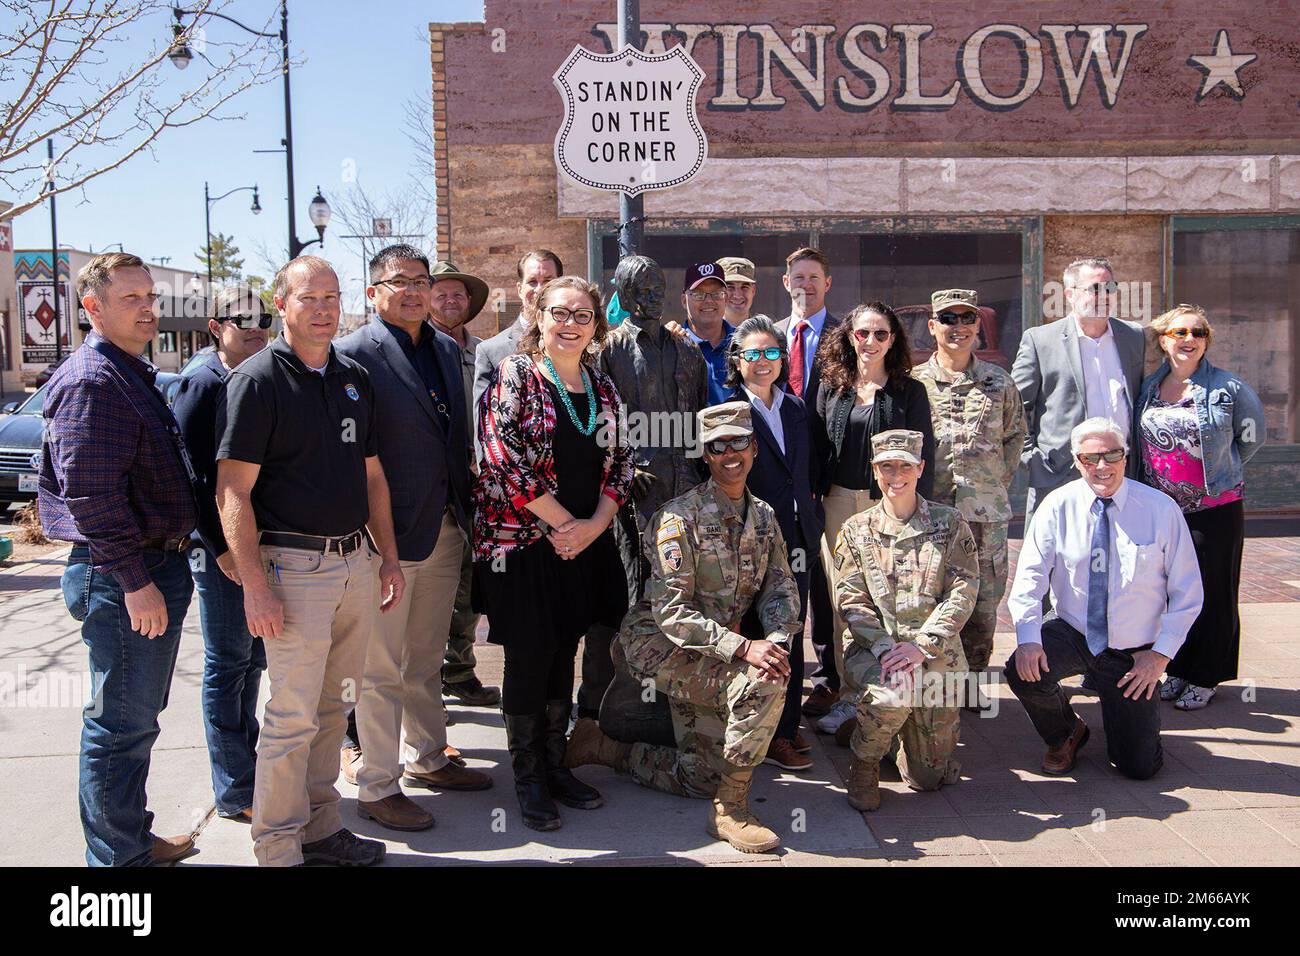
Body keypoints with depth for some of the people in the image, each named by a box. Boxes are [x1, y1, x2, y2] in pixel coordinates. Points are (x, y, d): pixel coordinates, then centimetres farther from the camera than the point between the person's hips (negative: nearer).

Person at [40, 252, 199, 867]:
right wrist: (134, 579, -23)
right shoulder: (92, 381, -16)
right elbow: (89, 492, -23)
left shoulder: (134, 374, 16)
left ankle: (132, 838, 33)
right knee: (122, 724, 0)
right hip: (124, 579, -10)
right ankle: (120, 857, 12)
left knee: (137, 719, 19)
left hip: (155, 567, 10)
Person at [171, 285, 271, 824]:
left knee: (252, 659, 16)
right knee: (227, 665, 2)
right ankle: (235, 793, 12)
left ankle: (246, 766, 30)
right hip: (219, 547, -7)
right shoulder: (201, 385, -10)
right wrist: (221, 547, -17)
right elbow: (189, 474, -15)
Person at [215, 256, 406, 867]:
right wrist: (254, 586, -18)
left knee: (334, 706, 14)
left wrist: (388, 558, 14)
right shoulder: (257, 380, -8)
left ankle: (321, 828, 27)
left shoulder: (354, 378, 12)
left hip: (354, 561, 7)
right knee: (294, 715, -1)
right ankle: (279, 849, 13)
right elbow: (233, 491, -13)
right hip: (293, 566, -6)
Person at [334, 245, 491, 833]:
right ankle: (377, 789, 16)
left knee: (426, 662, 20)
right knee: (382, 671, 4)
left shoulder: (447, 349, 11)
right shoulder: (354, 354, -11)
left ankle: (427, 759, 36)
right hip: (389, 535, -7)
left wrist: (465, 511, 10)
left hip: (445, 530, 7)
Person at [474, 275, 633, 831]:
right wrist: (562, 521, -14)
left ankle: (555, 765, 26)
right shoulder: (514, 375, -7)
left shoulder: (602, 387, 10)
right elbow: (503, 459, -16)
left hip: (586, 544, 5)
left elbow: (619, 462, 10)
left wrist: (594, 523, -7)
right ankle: (528, 779, 17)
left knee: (563, 656, 12)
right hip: (523, 543, -5)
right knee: (528, 660, 2)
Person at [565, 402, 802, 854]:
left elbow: (780, 590, 4)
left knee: (700, 778, 8)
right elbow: (671, 612, -23)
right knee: (764, 681, -30)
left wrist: (778, 640, -18)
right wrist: (743, 648, -32)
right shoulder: (680, 517, -17)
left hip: (711, 652, 7)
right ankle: (731, 809, -16)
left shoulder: (763, 516, 5)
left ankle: (603, 747, 27)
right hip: (659, 643, -7)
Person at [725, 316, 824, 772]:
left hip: (797, 541, 6)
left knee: (792, 635, 12)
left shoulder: (796, 409, 13)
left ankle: (786, 725, 25)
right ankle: (767, 738, 9)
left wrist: (812, 523, 10)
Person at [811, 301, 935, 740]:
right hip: (839, 503, 2)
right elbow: (817, 446, 11)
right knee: (842, 601, 3)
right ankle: (849, 696, 11)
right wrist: (815, 500, 3)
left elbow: (924, 456, 2)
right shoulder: (831, 387, 10)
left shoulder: (910, 391, 4)